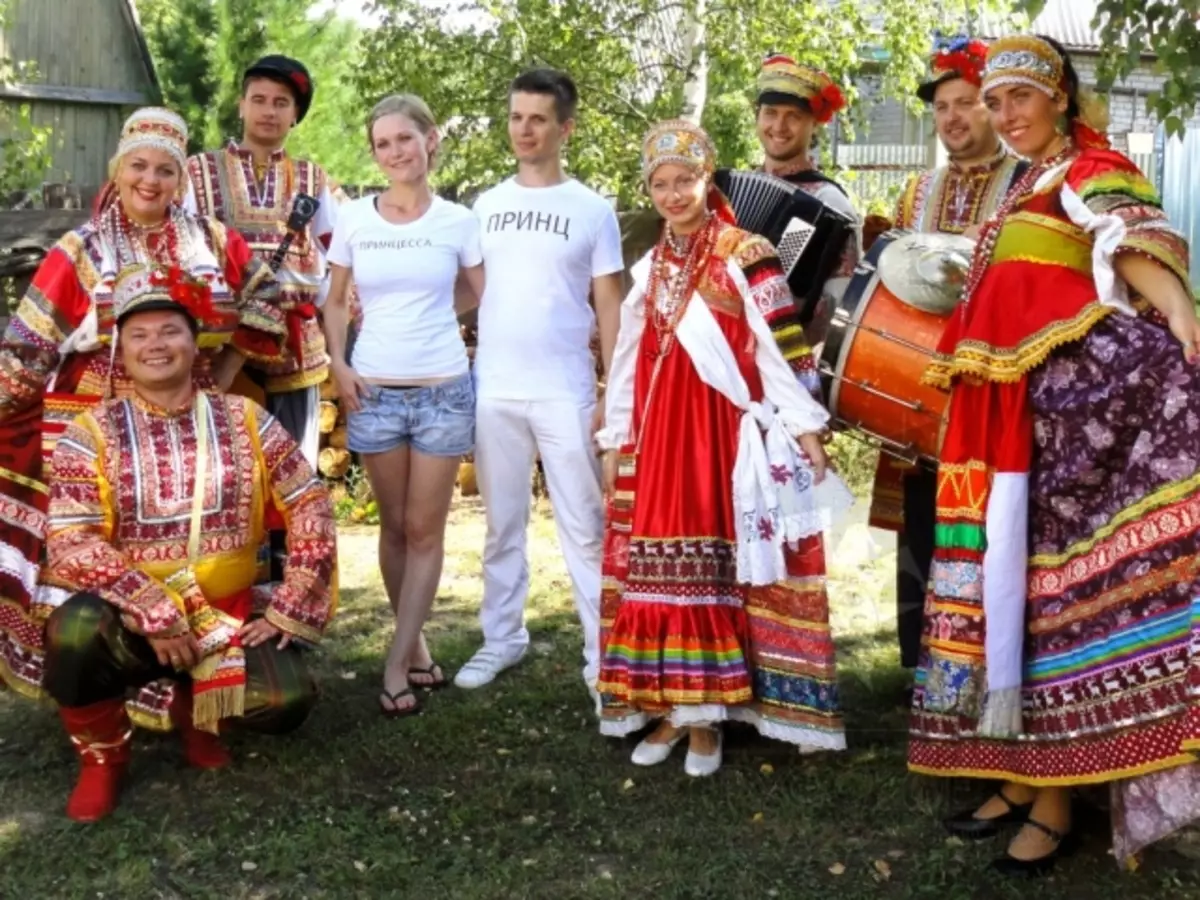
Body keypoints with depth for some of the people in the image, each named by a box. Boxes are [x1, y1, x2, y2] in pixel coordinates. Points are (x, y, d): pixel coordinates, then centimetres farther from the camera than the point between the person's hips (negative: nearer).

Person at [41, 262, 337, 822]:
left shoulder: (244, 420, 2)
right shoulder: (91, 434, -4)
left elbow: (310, 504, 2)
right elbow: (68, 545, -13)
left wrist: (291, 608, -7)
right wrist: (153, 611, -23)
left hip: (229, 615, 2)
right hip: (132, 620, -1)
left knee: (285, 703, -24)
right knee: (74, 631, -35)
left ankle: (197, 705, 15)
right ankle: (101, 754, -1)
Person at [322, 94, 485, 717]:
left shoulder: (458, 221, 0)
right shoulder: (353, 219, 3)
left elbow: (490, 300, 6)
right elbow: (336, 302, 10)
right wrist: (338, 365, -2)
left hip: (444, 390, -1)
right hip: (375, 391, 1)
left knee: (425, 530, 3)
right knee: (395, 526, 10)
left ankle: (396, 664, 9)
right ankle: (415, 646, 24)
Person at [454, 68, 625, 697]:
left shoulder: (592, 210, 1)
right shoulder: (487, 206, 9)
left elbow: (609, 307, 1)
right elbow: (470, 291, 12)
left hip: (565, 393, -3)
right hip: (493, 390, 3)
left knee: (583, 527, 2)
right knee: (502, 525, 12)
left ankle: (603, 651, 9)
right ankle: (502, 638, 23)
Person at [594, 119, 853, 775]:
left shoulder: (746, 258, -3)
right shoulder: (648, 270, 14)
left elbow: (781, 351, -8)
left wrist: (806, 434, -13)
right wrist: (615, 443, 14)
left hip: (726, 437, -5)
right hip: (658, 442, 5)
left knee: (716, 572, -1)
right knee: (661, 572, 5)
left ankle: (706, 714, 8)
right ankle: (670, 709, 15)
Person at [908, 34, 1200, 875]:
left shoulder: (1093, 171, -4)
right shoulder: (1025, 189, 21)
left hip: (1065, 405, -8)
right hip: (1008, 410, 9)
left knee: (1049, 569, -7)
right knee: (1006, 569, 9)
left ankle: (1057, 802, 2)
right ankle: (1020, 776, 19)